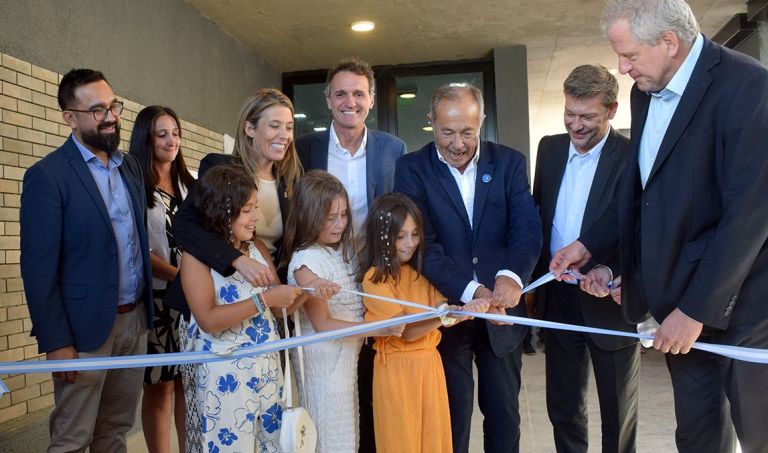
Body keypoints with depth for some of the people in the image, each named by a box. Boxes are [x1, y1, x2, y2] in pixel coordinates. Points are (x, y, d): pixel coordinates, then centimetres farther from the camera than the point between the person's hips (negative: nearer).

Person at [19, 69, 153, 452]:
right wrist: (56, 343, -14)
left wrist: (147, 306, 8)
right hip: (87, 326, -6)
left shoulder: (129, 166, 9)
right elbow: (38, 269, -12)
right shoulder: (47, 175, -11)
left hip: (135, 318, 6)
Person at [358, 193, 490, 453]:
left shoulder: (420, 270, 6)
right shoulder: (374, 278, -14)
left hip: (429, 362, 6)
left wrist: (468, 308, -25)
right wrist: (446, 314, -36)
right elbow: (407, 331, -21)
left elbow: (444, 312, -4)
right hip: (397, 367, -5)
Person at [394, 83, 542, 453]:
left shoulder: (509, 162, -1)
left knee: (504, 413, 18)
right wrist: (470, 291, -28)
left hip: (501, 310, 2)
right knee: (451, 416, 12)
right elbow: (423, 242, -15)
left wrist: (511, 275, -32)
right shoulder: (412, 169, -6)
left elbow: (527, 228, -11)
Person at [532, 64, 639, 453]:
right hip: (558, 298, 4)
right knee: (562, 407, 18)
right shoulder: (550, 148, 4)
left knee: (618, 413, 14)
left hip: (610, 301, -4)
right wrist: (535, 282, 7)